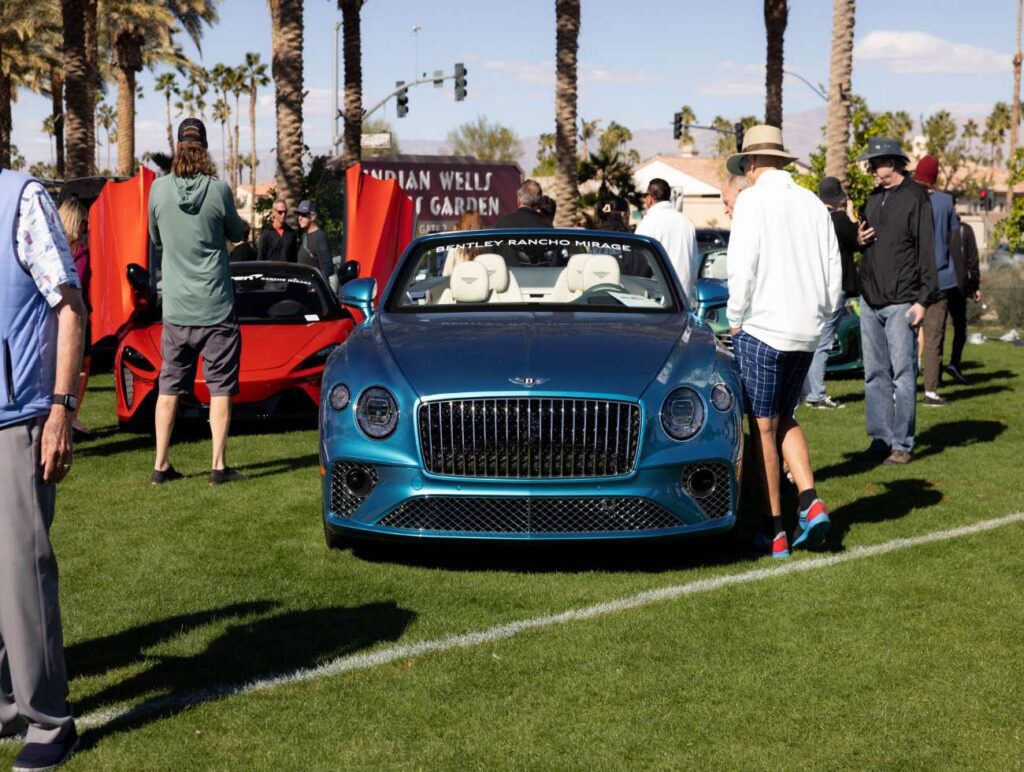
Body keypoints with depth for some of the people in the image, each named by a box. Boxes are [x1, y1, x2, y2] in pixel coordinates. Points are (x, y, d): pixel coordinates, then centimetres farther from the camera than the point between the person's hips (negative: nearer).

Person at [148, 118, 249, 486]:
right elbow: (237, 233, 6)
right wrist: (245, 226, 26)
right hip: (216, 307, -3)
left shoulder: (159, 189, -3)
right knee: (220, 387, 4)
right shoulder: (218, 190, -10)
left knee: (169, 387, 11)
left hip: (176, 307, 3)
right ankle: (219, 466, 3)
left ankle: (161, 465, 14)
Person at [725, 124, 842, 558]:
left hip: (763, 327, -6)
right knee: (785, 419, 19)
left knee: (764, 428, 2)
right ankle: (810, 501, 1)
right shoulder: (813, 204, 10)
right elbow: (834, 272, 10)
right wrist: (821, 318, 18)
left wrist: (735, 321, -2)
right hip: (806, 330, 6)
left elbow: (742, 267, -14)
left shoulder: (753, 200, -8)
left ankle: (776, 531, 4)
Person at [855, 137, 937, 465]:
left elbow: (926, 250, -8)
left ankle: (903, 444, 2)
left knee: (902, 374, -3)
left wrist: (922, 299, -13)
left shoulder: (915, 197, -5)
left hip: (900, 302, -7)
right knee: (874, 374, 8)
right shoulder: (873, 198, 16)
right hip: (870, 300, 7)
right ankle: (880, 440, 14)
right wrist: (860, 239, 2)